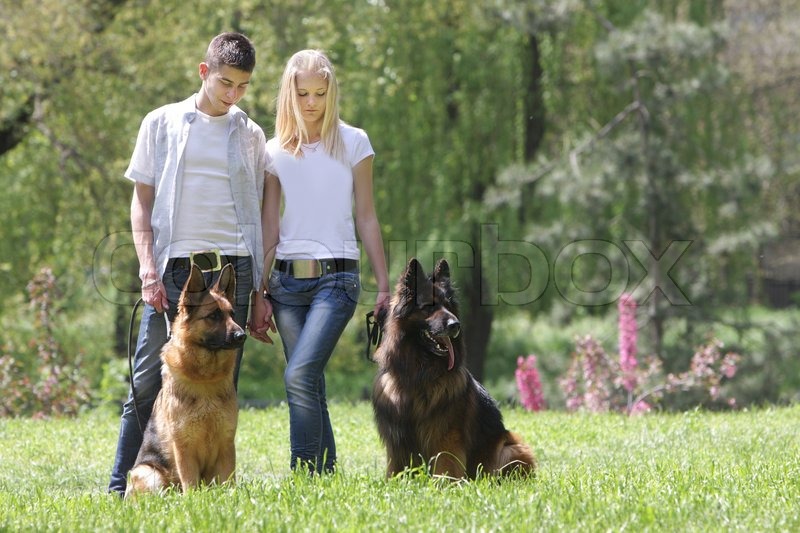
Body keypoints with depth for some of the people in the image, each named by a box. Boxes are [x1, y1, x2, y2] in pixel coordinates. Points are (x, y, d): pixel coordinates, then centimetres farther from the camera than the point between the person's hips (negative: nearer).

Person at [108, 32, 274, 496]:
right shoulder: (162, 124, 8)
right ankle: (121, 486, 1)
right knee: (148, 380, -4)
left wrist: (260, 292, 8)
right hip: (174, 266, -1)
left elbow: (257, 214, 13)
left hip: (232, 267, 2)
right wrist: (148, 269, -5)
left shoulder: (250, 136, 12)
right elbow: (142, 201, 7)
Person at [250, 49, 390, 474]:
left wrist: (383, 285, 1)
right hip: (287, 279, 3)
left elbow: (366, 218, 4)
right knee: (310, 387, 2)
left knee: (300, 374, -20)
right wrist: (259, 294, 7)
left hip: (336, 277, -3)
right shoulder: (276, 151, 10)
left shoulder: (353, 143, 4)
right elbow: (269, 228, 11)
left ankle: (304, 475, -18)